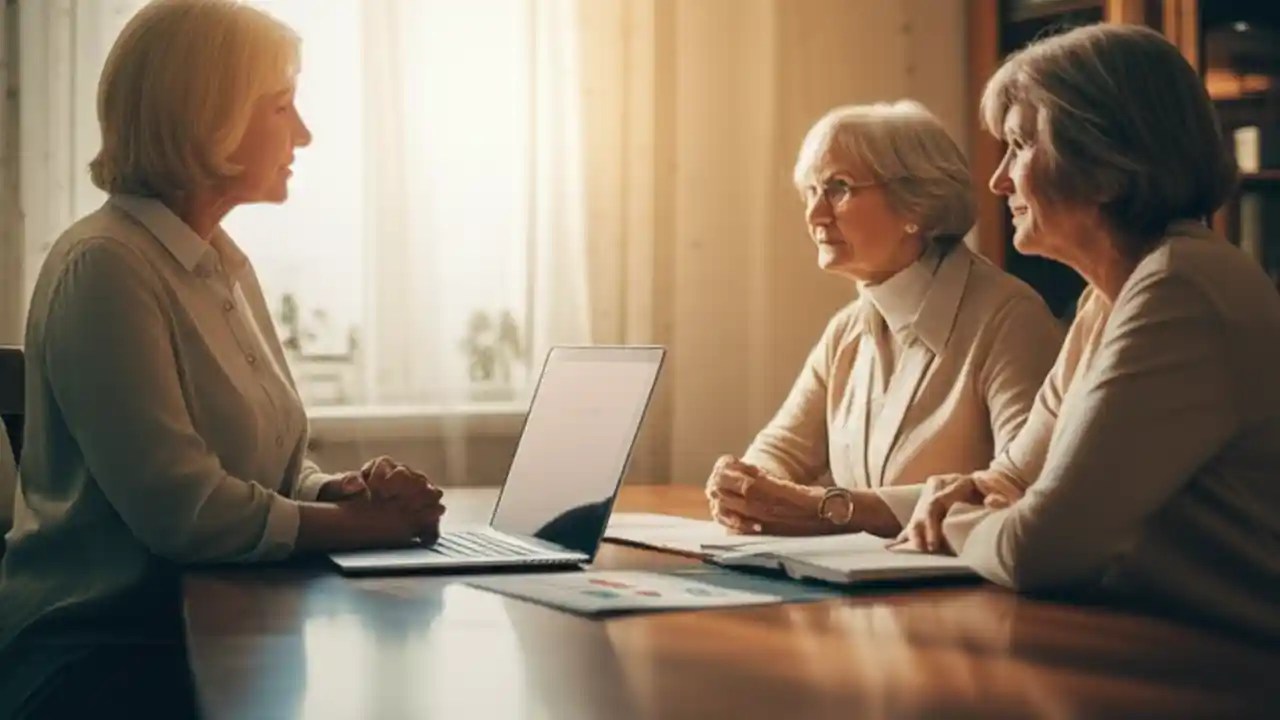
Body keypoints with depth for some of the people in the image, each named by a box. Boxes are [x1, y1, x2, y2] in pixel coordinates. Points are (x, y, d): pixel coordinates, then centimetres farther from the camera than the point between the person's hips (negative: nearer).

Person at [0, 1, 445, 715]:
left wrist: (342, 491, -6)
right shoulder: (105, 267, -16)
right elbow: (180, 509, -22)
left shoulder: (226, 265, 13)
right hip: (99, 654, -8)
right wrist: (362, 523, -14)